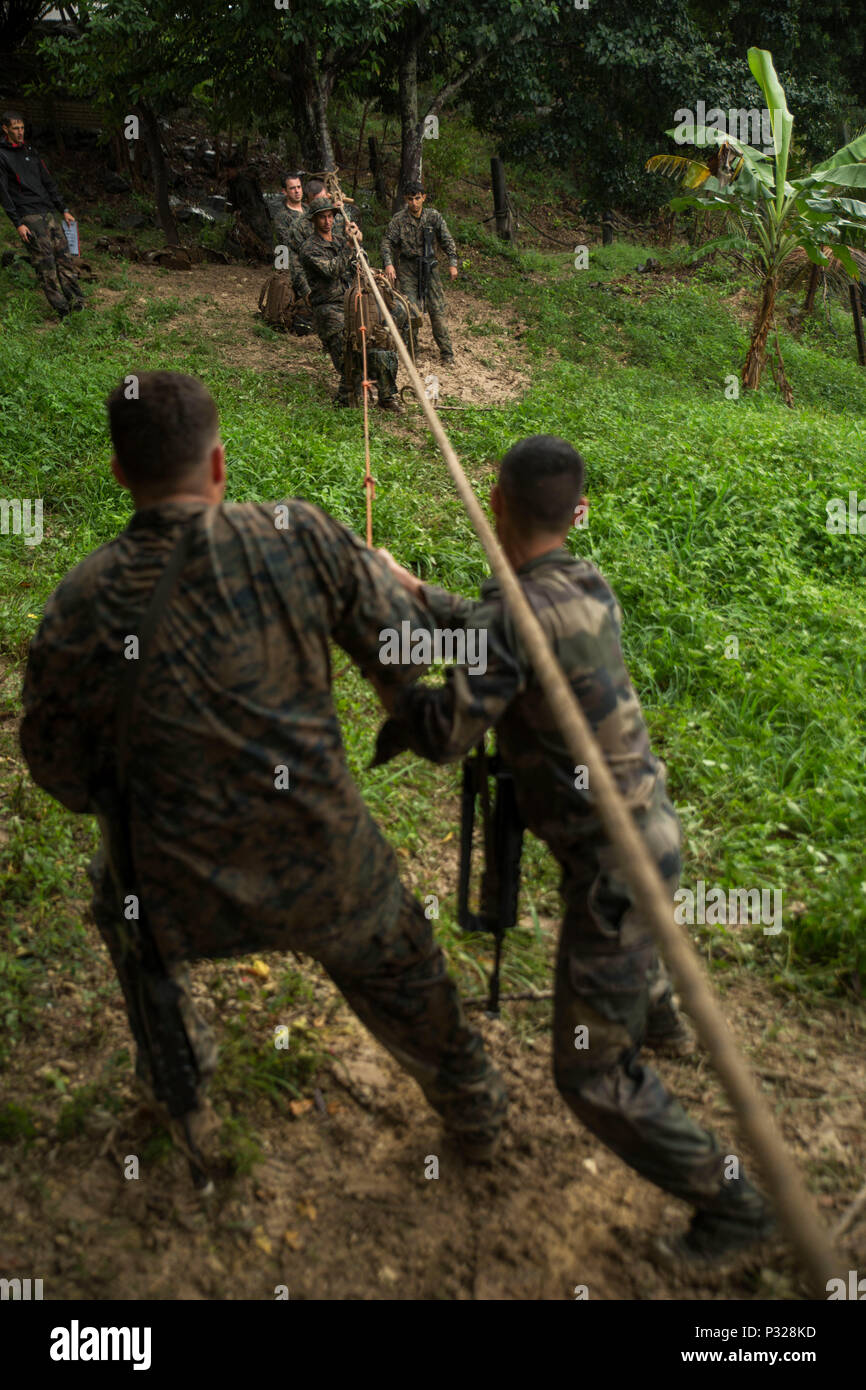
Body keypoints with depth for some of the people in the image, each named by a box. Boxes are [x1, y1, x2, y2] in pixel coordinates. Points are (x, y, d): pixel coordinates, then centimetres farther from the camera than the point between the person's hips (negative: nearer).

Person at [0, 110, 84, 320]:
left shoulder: (29, 151, 19)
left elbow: (48, 183, 22)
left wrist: (64, 210, 16)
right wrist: (17, 223, -14)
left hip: (49, 213, 7)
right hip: (28, 217, -7)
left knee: (64, 256, -1)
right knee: (45, 262, -10)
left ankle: (78, 301, -2)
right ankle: (61, 308, -9)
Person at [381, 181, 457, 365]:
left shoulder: (434, 216, 0)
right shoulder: (398, 220, -5)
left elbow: (447, 240, 5)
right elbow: (387, 242, -5)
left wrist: (452, 263, -2)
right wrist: (388, 264, -20)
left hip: (429, 267, 1)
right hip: (407, 268, -1)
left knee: (437, 308, -2)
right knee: (411, 310, -8)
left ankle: (446, 351, 5)